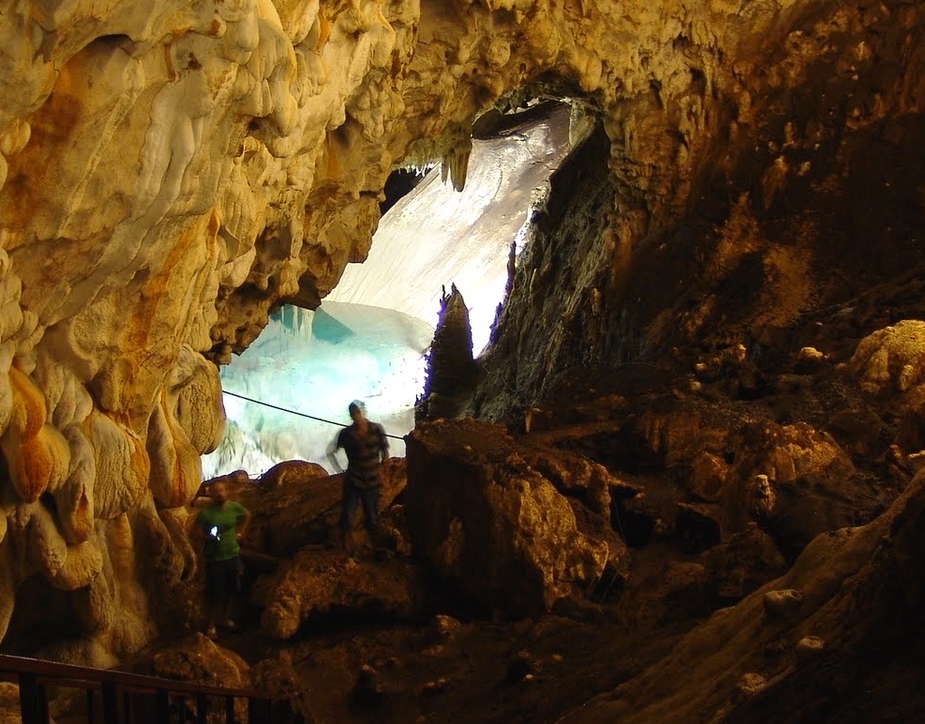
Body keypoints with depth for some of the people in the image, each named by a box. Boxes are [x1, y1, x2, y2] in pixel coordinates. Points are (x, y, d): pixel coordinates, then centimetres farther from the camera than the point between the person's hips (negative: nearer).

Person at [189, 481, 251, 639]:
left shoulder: (234, 507, -5)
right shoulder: (206, 513, -17)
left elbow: (247, 515, 15)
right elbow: (196, 530, -8)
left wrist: (240, 533, 10)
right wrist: (207, 537, -22)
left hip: (233, 556, 5)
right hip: (214, 558, -5)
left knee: (231, 590, 17)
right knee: (215, 594, -1)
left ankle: (225, 618, 37)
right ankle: (210, 625, 15)